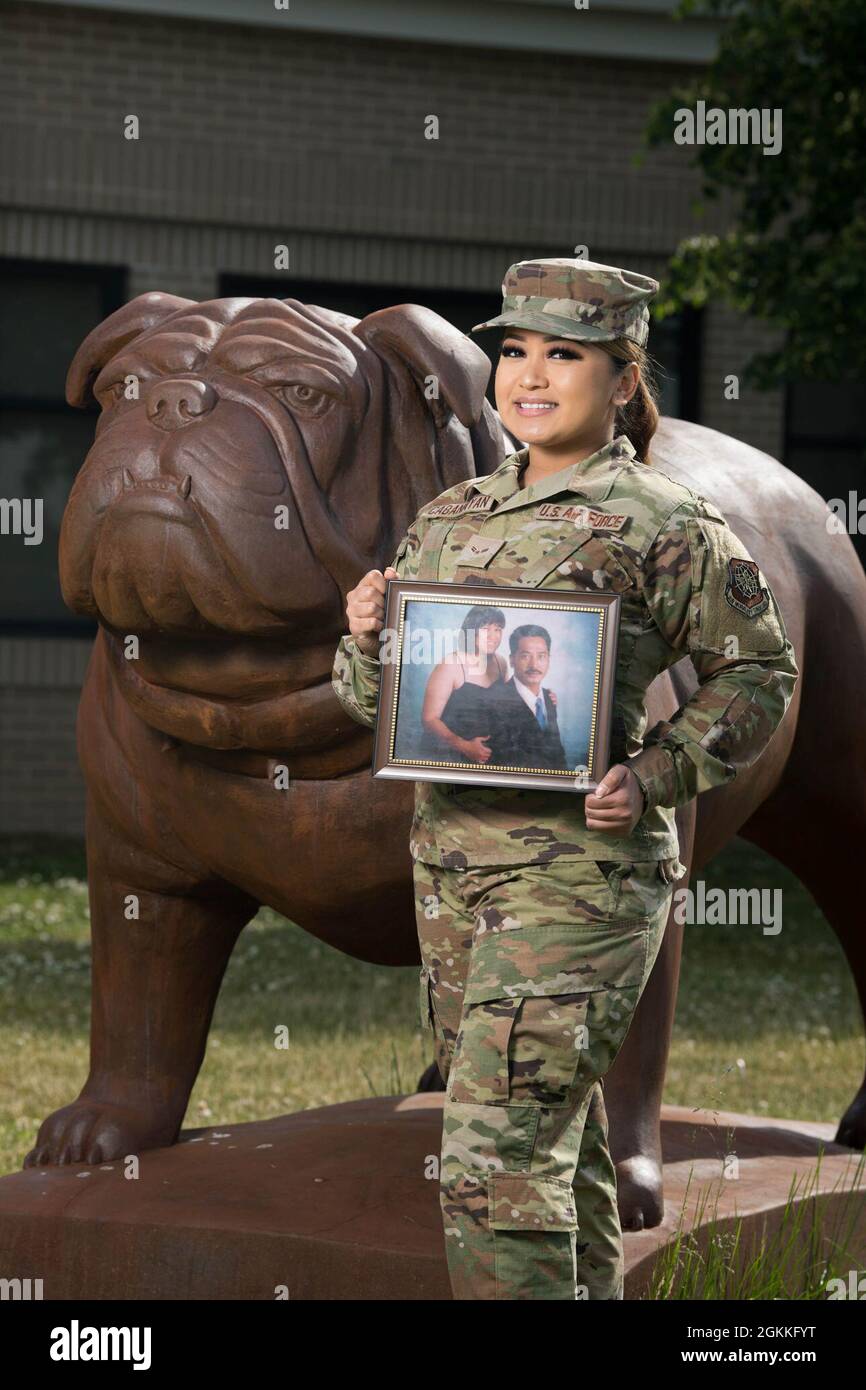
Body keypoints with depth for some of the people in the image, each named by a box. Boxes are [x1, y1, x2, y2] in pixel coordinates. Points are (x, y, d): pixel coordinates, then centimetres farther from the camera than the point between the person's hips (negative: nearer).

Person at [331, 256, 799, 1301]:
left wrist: (654, 775, -15)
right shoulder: (452, 517, 14)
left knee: (498, 1152, -13)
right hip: (450, 859, 7)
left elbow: (757, 673, -1)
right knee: (554, 1145, 16)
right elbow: (374, 702, 19)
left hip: (580, 868, -7)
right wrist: (365, 637, -3)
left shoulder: (665, 528, -5)